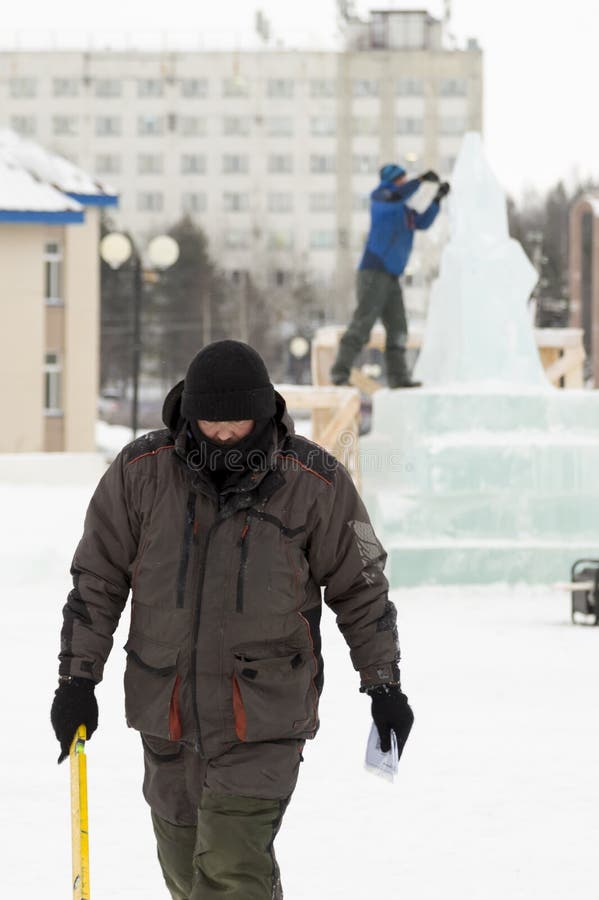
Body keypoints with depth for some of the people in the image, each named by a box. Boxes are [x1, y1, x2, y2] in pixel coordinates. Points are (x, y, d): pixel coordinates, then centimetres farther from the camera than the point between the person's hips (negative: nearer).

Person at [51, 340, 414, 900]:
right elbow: (97, 579, 5)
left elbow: (360, 587, 5)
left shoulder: (316, 482, -6)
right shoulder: (141, 471, -4)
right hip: (166, 708, 3)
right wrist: (78, 677, 2)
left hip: (264, 718, -3)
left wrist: (383, 686, 6)